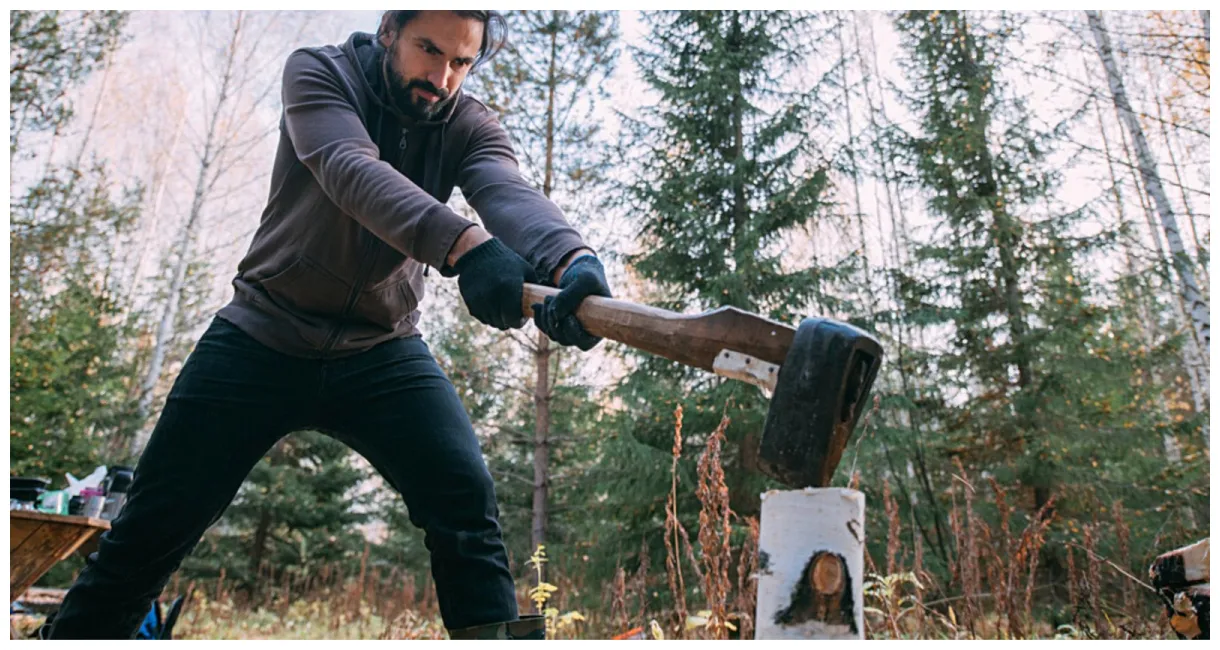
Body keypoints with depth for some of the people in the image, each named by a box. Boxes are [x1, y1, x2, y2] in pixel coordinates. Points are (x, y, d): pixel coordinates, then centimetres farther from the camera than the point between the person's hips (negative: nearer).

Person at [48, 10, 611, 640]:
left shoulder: (471, 126, -2)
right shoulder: (318, 72, -7)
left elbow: (513, 196, -24)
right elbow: (351, 170, -28)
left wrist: (573, 259, -48)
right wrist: (463, 244, -47)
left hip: (382, 351, 1)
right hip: (263, 336, -1)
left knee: (466, 500, -18)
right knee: (152, 526, 3)